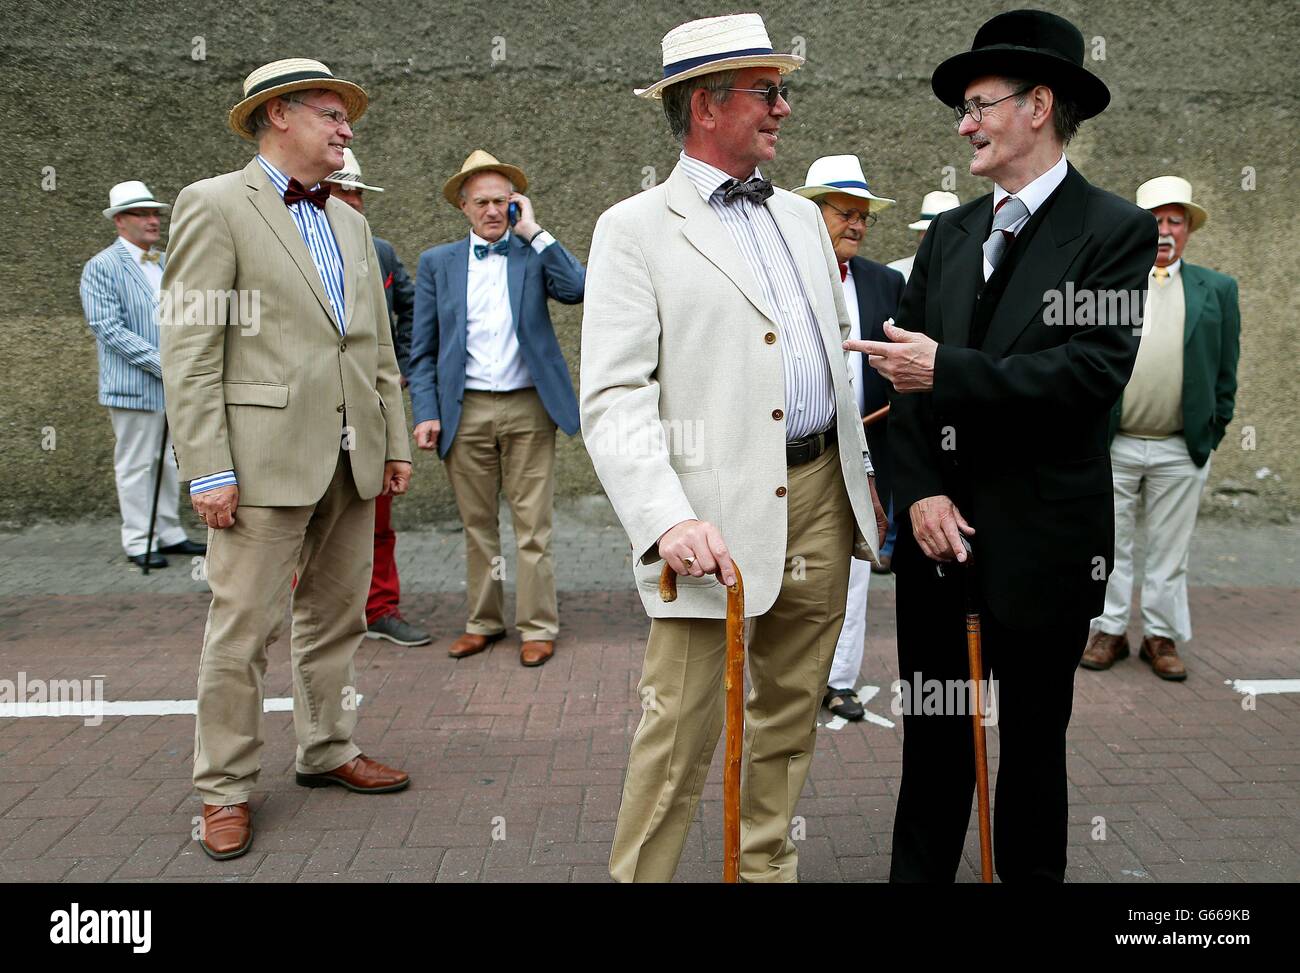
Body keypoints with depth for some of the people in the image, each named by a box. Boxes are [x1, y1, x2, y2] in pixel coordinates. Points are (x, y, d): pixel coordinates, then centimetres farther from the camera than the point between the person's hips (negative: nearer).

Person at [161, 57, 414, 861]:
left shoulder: (351, 224, 18)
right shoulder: (214, 205, -2)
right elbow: (189, 349, -9)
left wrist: (396, 443, 13)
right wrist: (207, 470, -14)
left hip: (352, 459, 7)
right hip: (267, 455, -6)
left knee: (337, 617, 14)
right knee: (243, 629, 0)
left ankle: (329, 750, 29)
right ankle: (226, 788, 14)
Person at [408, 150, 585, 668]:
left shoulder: (535, 253, 7)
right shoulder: (437, 262, 9)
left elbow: (578, 289, -14)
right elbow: (422, 350, 7)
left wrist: (534, 231, -8)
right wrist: (426, 412, -3)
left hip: (529, 407, -1)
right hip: (466, 410, 2)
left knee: (533, 525, 1)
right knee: (477, 526, 11)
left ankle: (538, 627, 11)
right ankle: (484, 621, 23)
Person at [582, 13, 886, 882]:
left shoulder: (802, 217, 16)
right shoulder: (637, 230, -4)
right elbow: (615, 399, -12)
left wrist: (867, 477, 17)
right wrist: (669, 520, -25)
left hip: (821, 498, 7)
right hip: (721, 514, -6)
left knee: (791, 716, 15)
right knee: (681, 731, -1)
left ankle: (768, 867, 32)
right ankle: (636, 875, 18)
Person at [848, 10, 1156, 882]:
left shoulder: (1116, 229, -4)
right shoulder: (949, 233, 11)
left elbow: (1094, 371, -18)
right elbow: (904, 372, 4)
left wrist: (946, 372, -21)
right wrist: (922, 491, -8)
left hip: (1041, 540, -4)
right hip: (938, 530, 4)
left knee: (1032, 744, 13)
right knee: (930, 737, 14)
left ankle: (1029, 873, 33)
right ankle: (917, 872, 30)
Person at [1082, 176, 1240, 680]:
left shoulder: (1217, 289, 5)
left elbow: (1226, 370, 8)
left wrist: (1214, 431, 4)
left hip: (1182, 450, 1)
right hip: (1111, 445, 0)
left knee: (1169, 550, 9)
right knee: (1110, 545, 8)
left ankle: (1162, 636, 22)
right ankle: (1109, 631, 20)